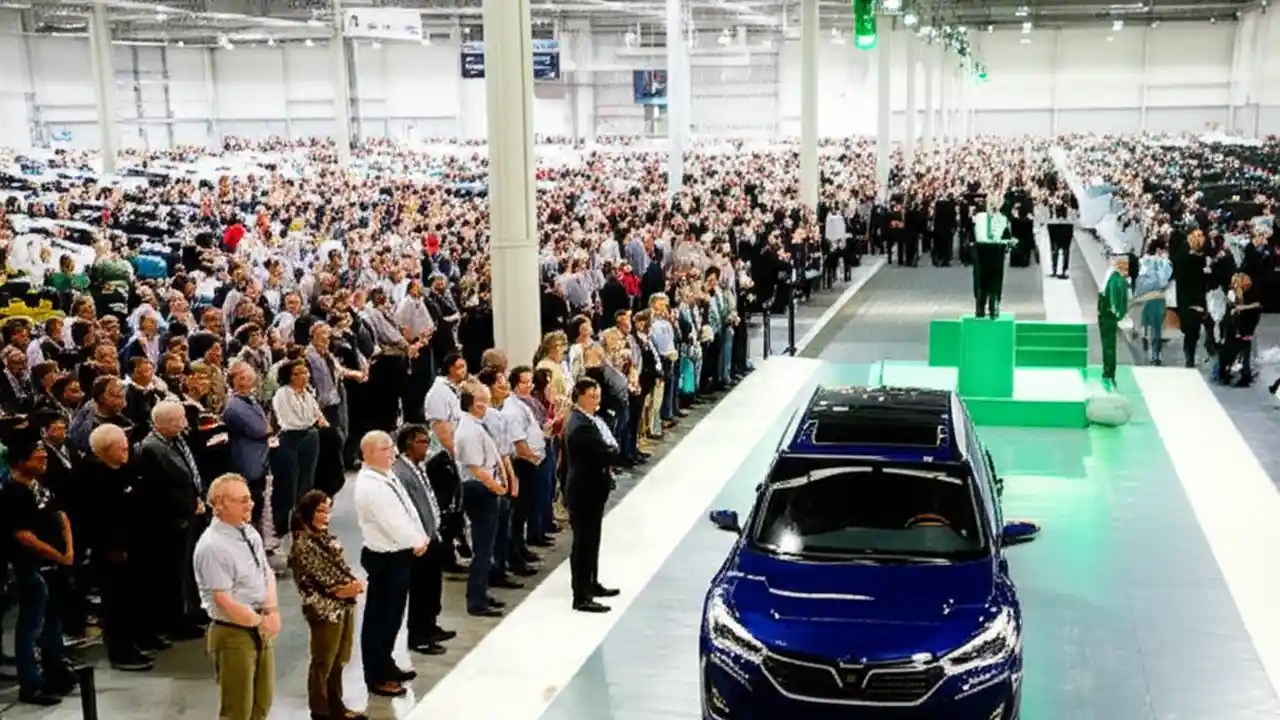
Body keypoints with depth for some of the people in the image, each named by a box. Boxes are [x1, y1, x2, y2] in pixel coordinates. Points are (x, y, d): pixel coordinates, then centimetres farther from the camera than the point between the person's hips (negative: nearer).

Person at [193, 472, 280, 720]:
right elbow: (225, 603, -24)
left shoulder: (250, 532, 3)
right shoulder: (212, 546, -23)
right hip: (234, 635, -8)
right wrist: (261, 621, -13)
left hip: (260, 630, 8)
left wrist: (272, 610, -6)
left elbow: (267, 573, 11)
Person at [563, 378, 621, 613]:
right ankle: (581, 596, 3)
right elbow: (610, 454, -26)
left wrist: (607, 460, -8)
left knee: (591, 540, 21)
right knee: (584, 543, -4)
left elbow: (609, 450, 11)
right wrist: (612, 450, -5)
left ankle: (591, 583, 35)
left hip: (591, 489, 10)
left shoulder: (588, 420, 8)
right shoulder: (581, 427, -24)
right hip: (584, 492, -10)